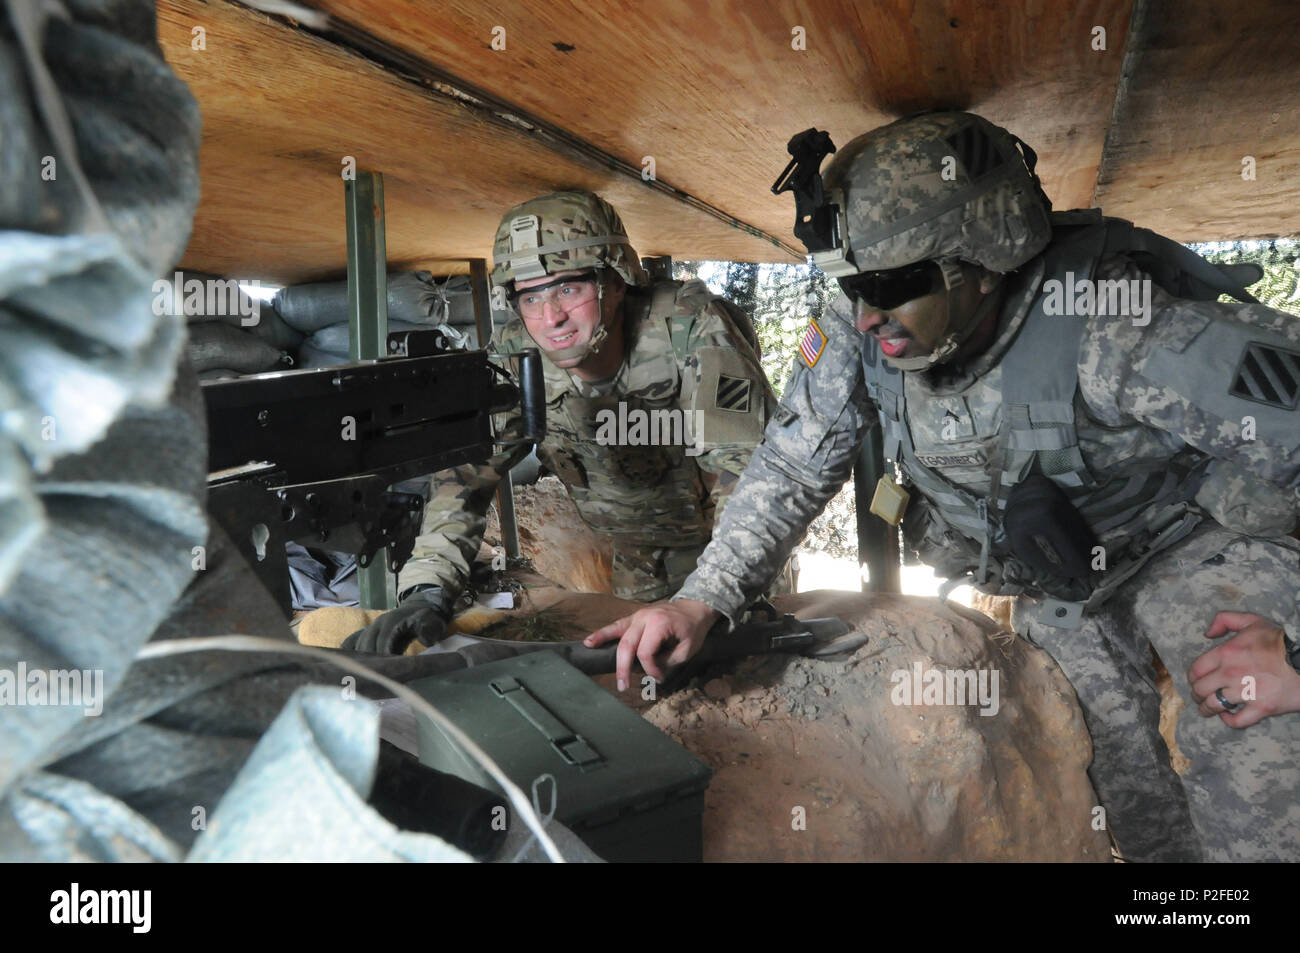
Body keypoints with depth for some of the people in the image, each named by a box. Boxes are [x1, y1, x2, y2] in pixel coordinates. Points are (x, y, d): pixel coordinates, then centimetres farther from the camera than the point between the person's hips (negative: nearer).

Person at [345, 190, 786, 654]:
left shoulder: (690, 328, -32)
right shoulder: (515, 357, -20)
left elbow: (751, 466, -38)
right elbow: (464, 473, -16)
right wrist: (427, 591, -32)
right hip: (641, 560, 3)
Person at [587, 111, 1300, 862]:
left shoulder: (1116, 330, -39)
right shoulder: (858, 332, -23)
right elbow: (793, 467, -14)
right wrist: (701, 601, -23)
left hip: (1191, 537, -4)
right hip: (1058, 569, 5)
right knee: (1111, 763, 11)